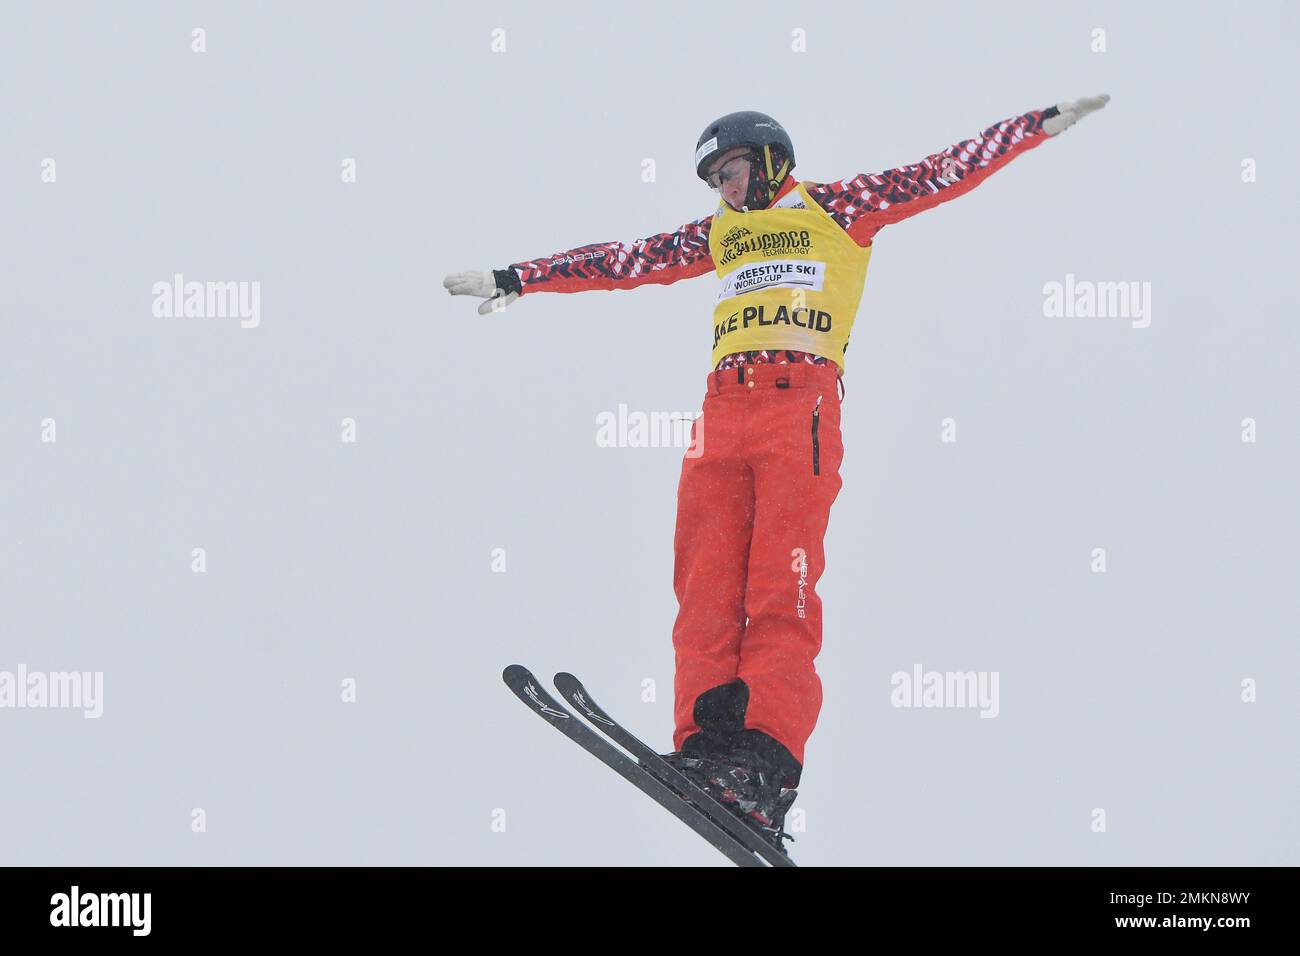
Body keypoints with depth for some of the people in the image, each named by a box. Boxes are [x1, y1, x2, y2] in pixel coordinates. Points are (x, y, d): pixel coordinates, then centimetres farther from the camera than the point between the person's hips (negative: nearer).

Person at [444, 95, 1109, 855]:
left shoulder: (834, 209, 14)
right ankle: (706, 750, -18)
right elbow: (623, 261, 32)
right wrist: (515, 281, 34)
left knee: (781, 591, -16)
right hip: (723, 413, 5)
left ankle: (767, 762, -27)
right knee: (708, 590, -9)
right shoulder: (717, 234, 29)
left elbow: (941, 175, 9)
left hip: (802, 402, -5)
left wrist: (1040, 125, 3)